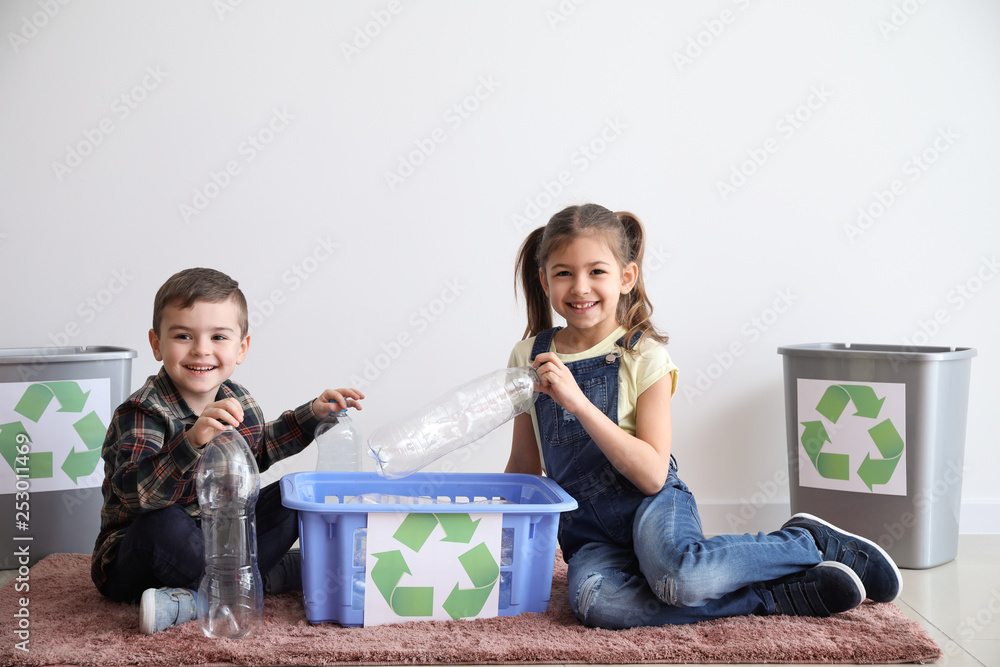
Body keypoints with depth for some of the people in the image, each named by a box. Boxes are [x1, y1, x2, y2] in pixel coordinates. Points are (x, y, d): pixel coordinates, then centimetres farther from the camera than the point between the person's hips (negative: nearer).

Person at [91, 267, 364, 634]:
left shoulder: (235, 402, 0)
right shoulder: (143, 412, -22)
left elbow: (259, 449, 21)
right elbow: (135, 493, -36)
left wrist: (313, 413, 11)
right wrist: (192, 441, -49)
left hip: (217, 535, 7)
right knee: (164, 527, -37)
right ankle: (273, 575, -15)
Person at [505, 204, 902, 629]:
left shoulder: (644, 358, -7)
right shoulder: (529, 358, 4)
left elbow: (652, 475, -17)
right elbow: (524, 466, 14)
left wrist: (578, 402, -25)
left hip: (654, 504, -3)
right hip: (588, 533, 3)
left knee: (678, 576, -38)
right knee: (597, 604, -33)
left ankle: (811, 543, -7)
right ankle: (774, 596, -18)